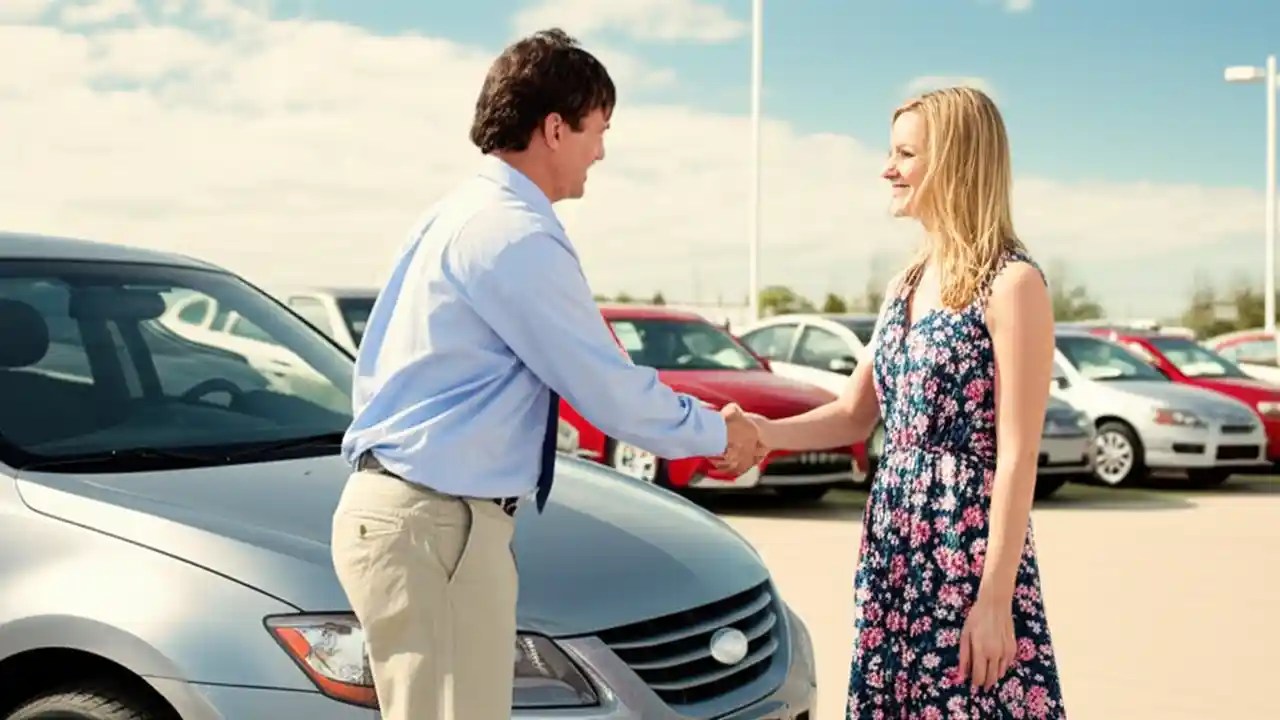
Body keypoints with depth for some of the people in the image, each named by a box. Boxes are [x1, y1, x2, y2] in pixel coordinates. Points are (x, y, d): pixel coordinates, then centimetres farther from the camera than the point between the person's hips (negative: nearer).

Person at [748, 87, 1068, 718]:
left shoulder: (1011, 283, -11)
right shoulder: (906, 284, 12)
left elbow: (1017, 456, -15)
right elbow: (855, 415, 16)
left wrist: (995, 598, -18)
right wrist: (764, 434, -2)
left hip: (970, 549, -7)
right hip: (892, 544, 7)